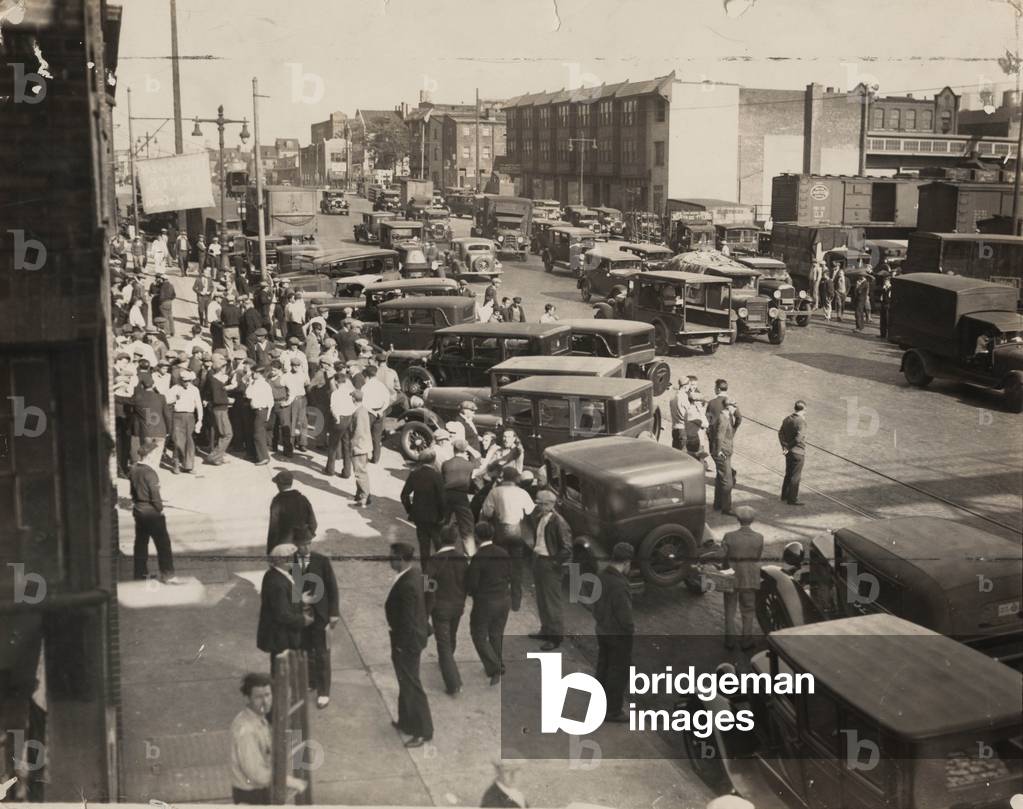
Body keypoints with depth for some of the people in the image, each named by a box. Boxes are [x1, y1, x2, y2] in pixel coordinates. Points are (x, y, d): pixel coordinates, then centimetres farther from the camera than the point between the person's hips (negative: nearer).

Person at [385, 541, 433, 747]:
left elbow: (407, 619, -26)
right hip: (410, 637, 10)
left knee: (411, 686, 3)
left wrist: (400, 646, -17)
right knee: (406, 683, 23)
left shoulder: (407, 585, -30)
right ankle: (407, 722, 38)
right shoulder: (414, 574, 0)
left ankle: (423, 731, 15)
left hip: (407, 641, -10)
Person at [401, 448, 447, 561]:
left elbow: (404, 495, 0)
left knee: (423, 545, 14)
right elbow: (441, 498, -16)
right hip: (434, 516, -4)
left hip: (418, 515, 4)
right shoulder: (436, 476, -18)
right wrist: (442, 516, -4)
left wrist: (410, 511, 10)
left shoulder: (413, 474, -4)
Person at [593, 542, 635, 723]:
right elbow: (624, 614, -26)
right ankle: (613, 711, 15)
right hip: (618, 634, -8)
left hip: (602, 630, 8)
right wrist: (631, 628, -10)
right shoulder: (619, 585, -30)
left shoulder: (602, 576, -3)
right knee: (619, 672, 6)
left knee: (604, 666, 23)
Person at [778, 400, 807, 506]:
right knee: (795, 476, 1)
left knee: (788, 474, 20)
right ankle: (792, 499, 7)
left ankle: (784, 496, 29)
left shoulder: (787, 419, 5)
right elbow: (799, 438, -26)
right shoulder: (801, 421, -20)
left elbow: (780, 432, 8)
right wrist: (788, 447, -16)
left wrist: (784, 446, 4)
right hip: (798, 452, -8)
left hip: (789, 452, 8)